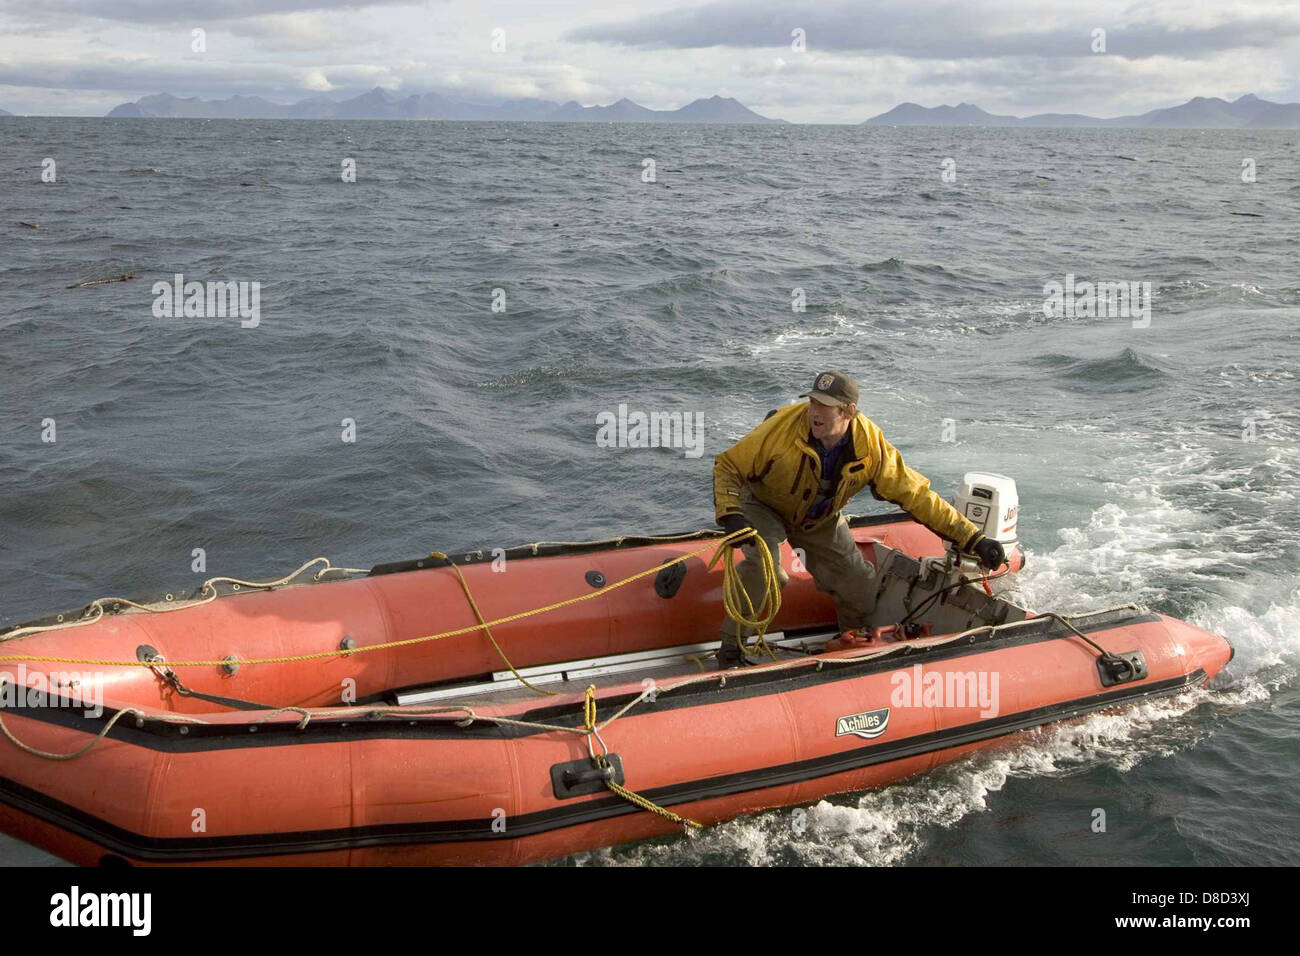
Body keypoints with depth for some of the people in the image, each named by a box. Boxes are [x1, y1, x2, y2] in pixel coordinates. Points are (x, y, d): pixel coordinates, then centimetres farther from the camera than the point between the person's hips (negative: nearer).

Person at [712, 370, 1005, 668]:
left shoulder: (871, 446, -26)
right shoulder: (782, 426, -34)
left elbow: (915, 494, -18)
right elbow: (728, 466, -23)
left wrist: (973, 539, -21)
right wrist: (730, 515, -41)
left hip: (820, 520, 3)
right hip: (765, 507, -3)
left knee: (860, 585, -1)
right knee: (763, 565, -32)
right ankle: (731, 648, -15)